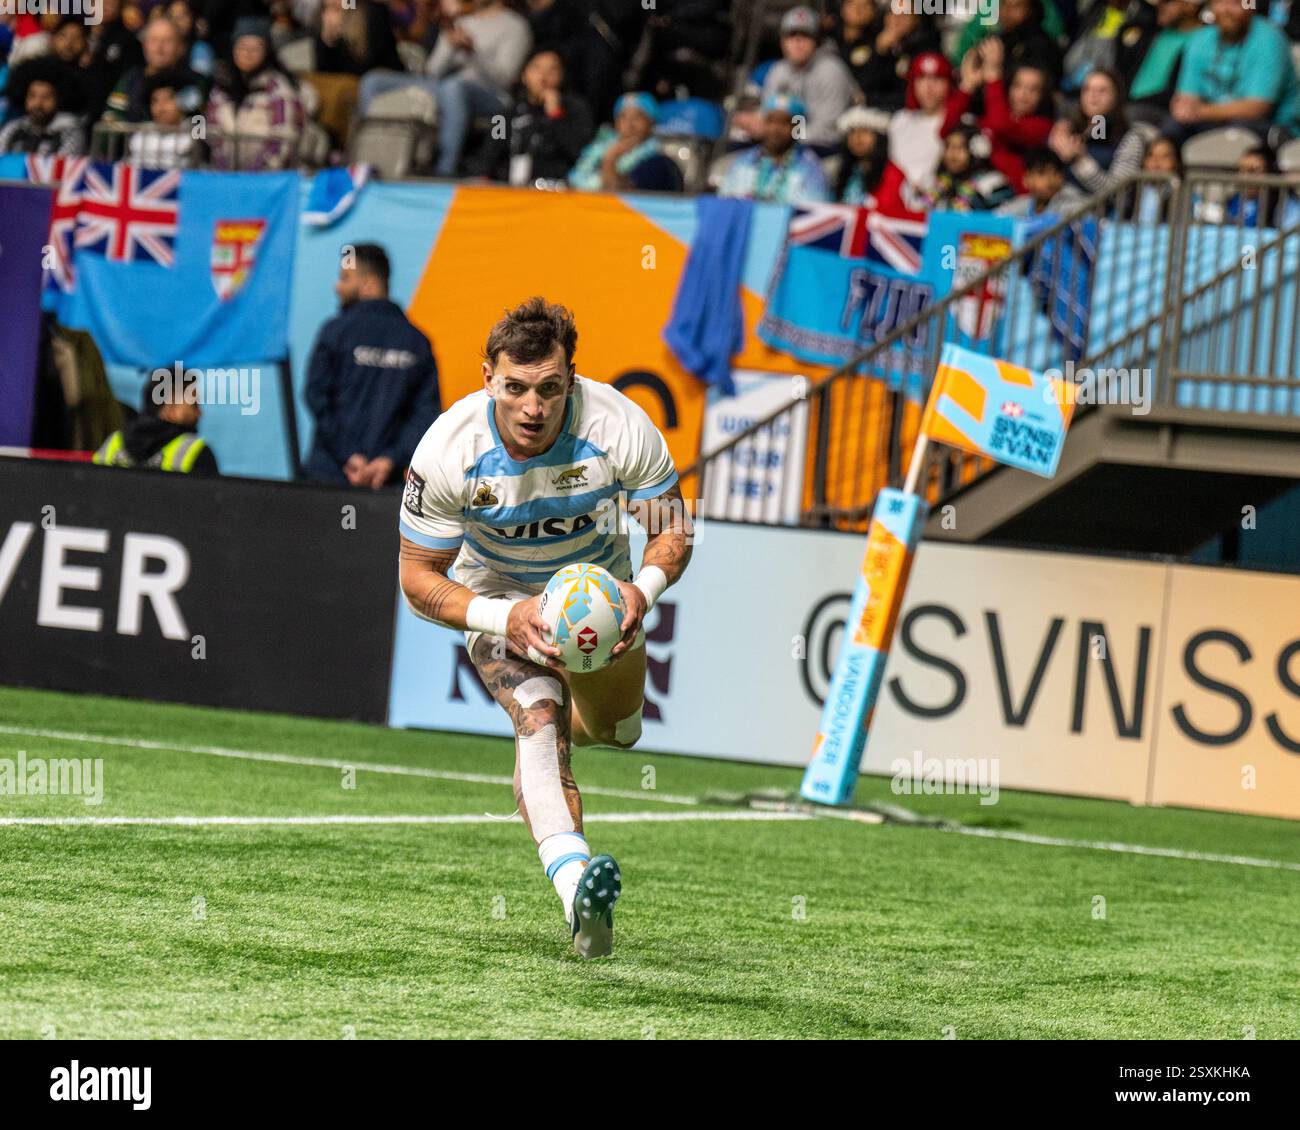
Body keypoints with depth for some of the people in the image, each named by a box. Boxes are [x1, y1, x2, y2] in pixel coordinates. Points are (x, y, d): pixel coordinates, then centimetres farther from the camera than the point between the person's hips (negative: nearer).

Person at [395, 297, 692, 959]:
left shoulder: (619, 428, -30)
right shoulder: (449, 451, -30)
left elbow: (672, 527, -14)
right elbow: (419, 578, -21)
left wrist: (644, 588, -36)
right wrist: (504, 619, -38)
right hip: (498, 596, -3)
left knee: (615, 731, 14)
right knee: (538, 720, -28)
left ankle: (585, 718, 54)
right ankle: (575, 883, -48)